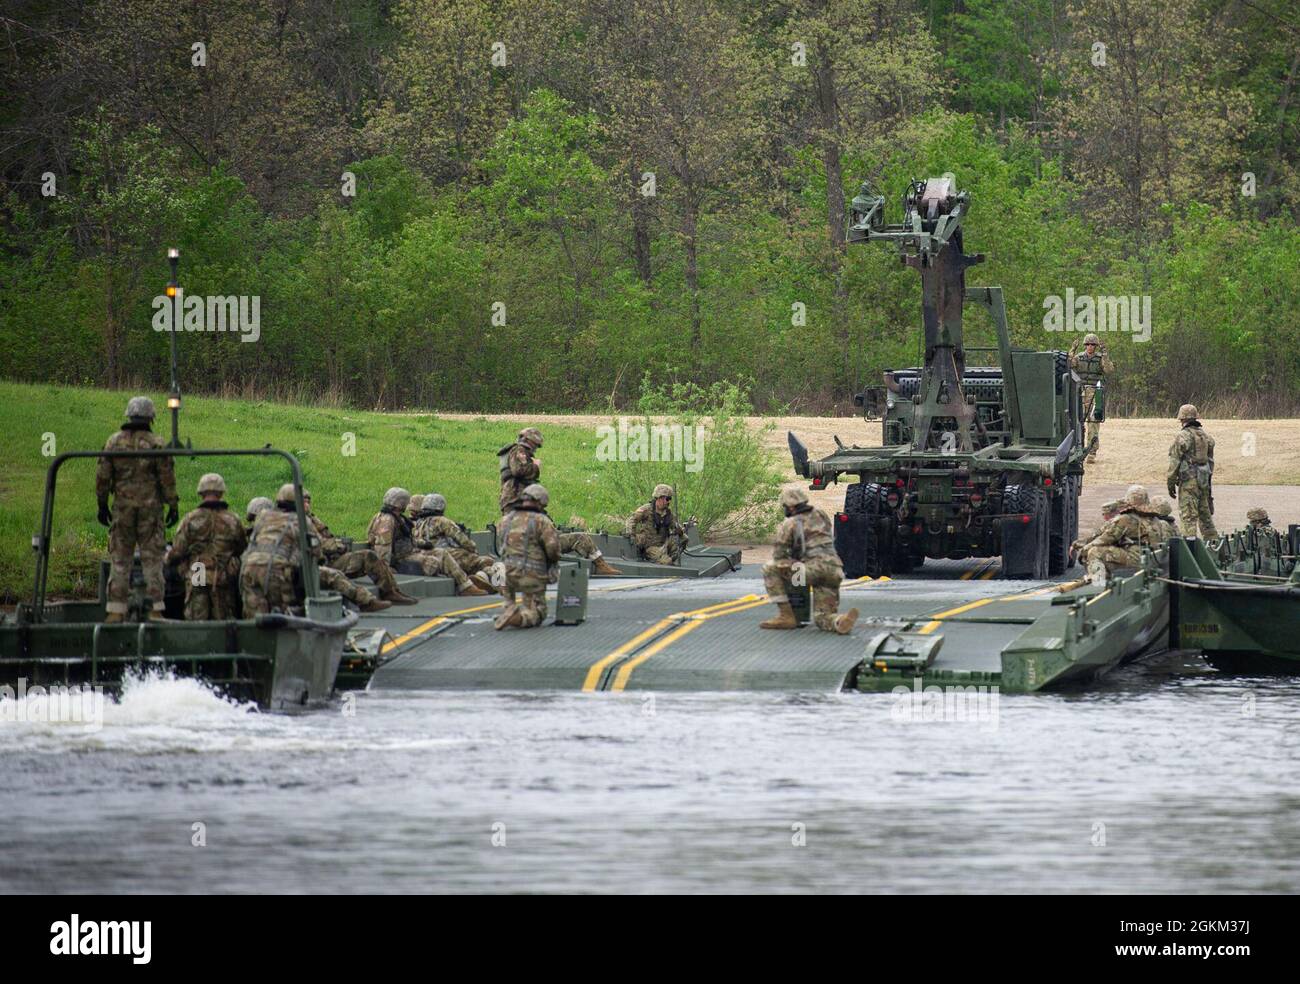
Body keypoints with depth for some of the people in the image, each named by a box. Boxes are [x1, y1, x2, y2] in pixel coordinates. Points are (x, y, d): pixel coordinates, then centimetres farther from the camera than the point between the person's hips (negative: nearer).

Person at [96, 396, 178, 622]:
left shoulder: (114, 442, 3)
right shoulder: (156, 444, -4)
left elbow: (102, 476, 3)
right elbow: (167, 478, -5)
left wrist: (102, 504, 12)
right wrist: (173, 506, 1)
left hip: (122, 508, 2)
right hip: (150, 508, -2)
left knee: (120, 560, 5)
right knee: (152, 560, 2)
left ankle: (116, 611, 1)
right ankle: (155, 609, -1)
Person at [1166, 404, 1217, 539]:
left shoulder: (1183, 437, -11)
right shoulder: (1206, 436, 10)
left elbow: (1175, 462, -10)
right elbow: (1210, 460, 17)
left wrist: (1171, 484, -3)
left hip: (1188, 481, -7)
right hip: (1204, 480, 7)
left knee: (1189, 516, -6)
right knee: (1205, 514, 17)